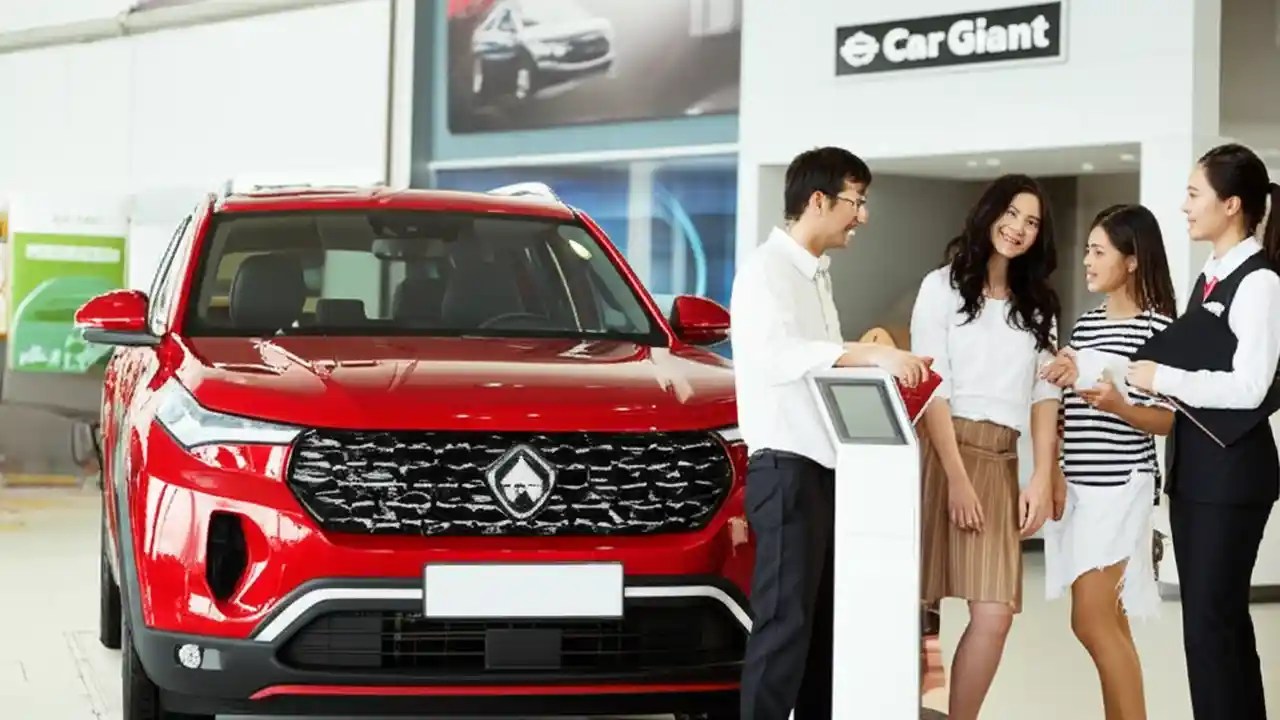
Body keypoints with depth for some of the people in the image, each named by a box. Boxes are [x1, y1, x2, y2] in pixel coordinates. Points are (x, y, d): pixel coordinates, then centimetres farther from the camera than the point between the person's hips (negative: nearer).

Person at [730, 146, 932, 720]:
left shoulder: (816, 274, 19)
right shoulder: (766, 270, -10)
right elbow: (777, 356, -28)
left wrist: (877, 366, 9)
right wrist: (870, 355, -35)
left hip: (827, 469, 9)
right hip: (787, 470, -9)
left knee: (826, 625, 10)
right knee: (784, 624, -10)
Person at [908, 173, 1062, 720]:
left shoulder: (1037, 306, 19)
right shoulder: (943, 286, 3)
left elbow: (1045, 393, 13)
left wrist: (1043, 478, 0)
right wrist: (956, 475, -13)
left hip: (1000, 463, 5)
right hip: (940, 451, -4)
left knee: (994, 612, -6)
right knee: (913, 601, -4)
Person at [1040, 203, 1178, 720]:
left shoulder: (1158, 327, -8)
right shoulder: (1085, 324, 13)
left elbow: (1171, 419, -9)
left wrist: (1120, 406, -25)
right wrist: (1063, 380, -2)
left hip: (1121, 485, -7)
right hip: (1077, 483, 7)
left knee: (1092, 621, -11)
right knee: (1108, 622, 9)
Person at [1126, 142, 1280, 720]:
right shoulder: (1210, 278, 12)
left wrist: (1162, 379, -15)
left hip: (1232, 470, -9)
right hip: (1195, 464, 9)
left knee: (1211, 615, -5)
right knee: (1217, 613, 13)